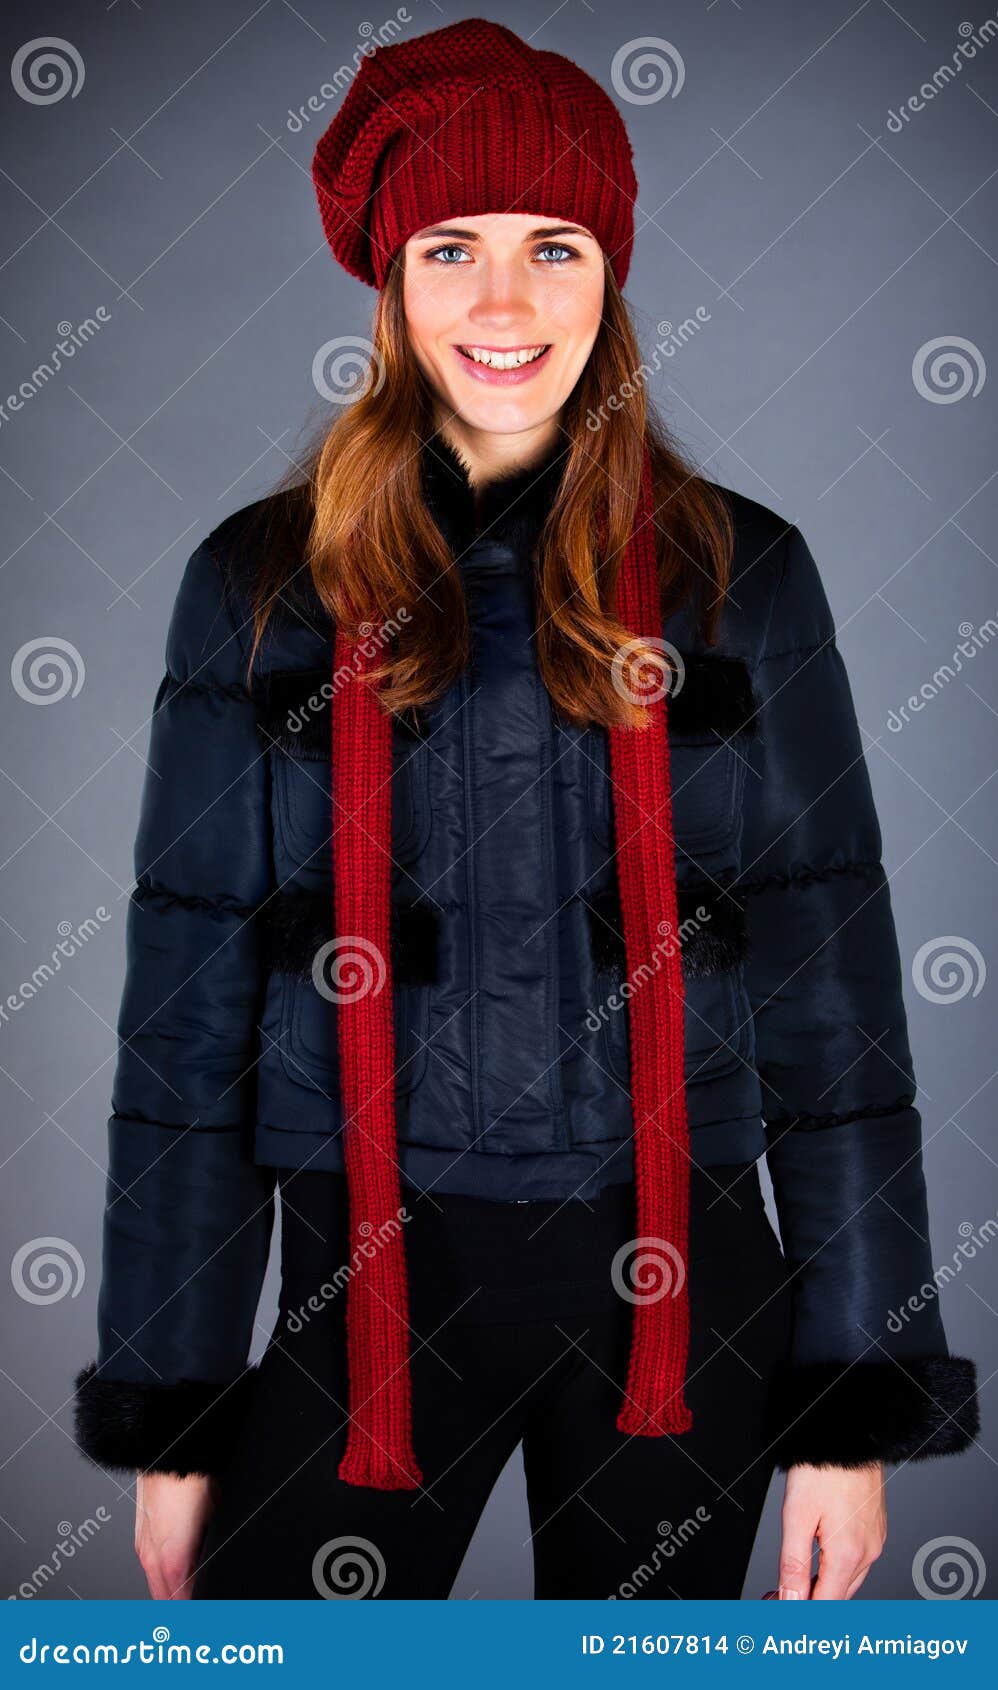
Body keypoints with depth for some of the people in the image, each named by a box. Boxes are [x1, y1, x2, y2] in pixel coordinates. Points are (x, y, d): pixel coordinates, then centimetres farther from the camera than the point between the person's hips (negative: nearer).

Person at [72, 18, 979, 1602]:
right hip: (373, 1280, 0)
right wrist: (168, 1411, 1)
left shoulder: (739, 574, -1)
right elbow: (188, 1002, 0)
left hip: (675, 1285, 1)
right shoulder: (264, 583, -1)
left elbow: (832, 981, -1)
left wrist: (856, 1405, -2)